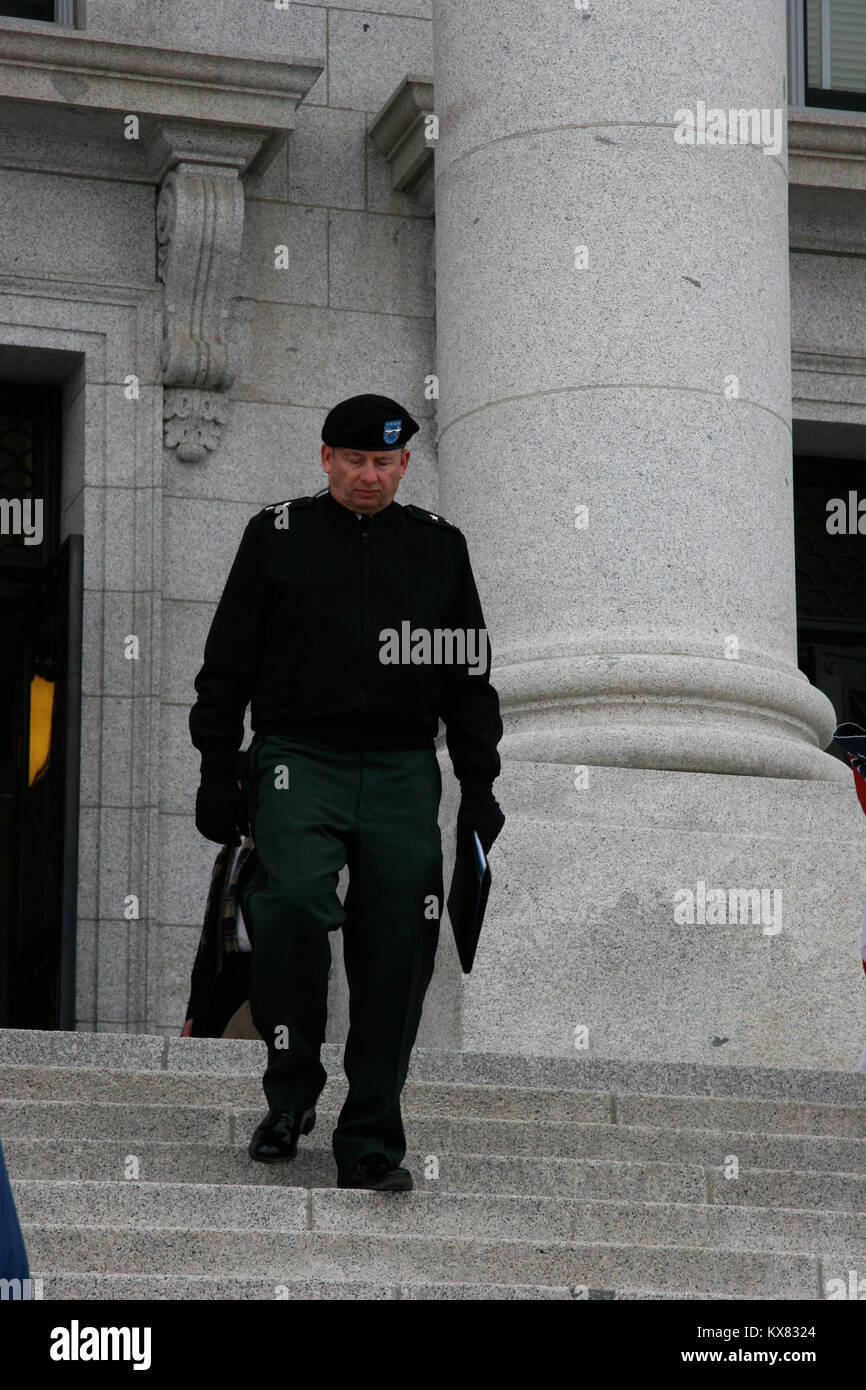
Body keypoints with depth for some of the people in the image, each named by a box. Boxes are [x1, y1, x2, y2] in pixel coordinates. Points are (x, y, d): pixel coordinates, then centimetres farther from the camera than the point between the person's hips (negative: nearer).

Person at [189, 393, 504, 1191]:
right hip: (299, 758, -2)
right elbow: (227, 664, 8)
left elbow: (469, 674, 18)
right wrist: (218, 771, 1)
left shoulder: (439, 547, 14)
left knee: (396, 947, -3)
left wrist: (479, 787, 11)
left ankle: (371, 1140, 5)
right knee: (295, 900, -26)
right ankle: (292, 1083, -7)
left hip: (404, 772, 2)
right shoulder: (278, 536, 8)